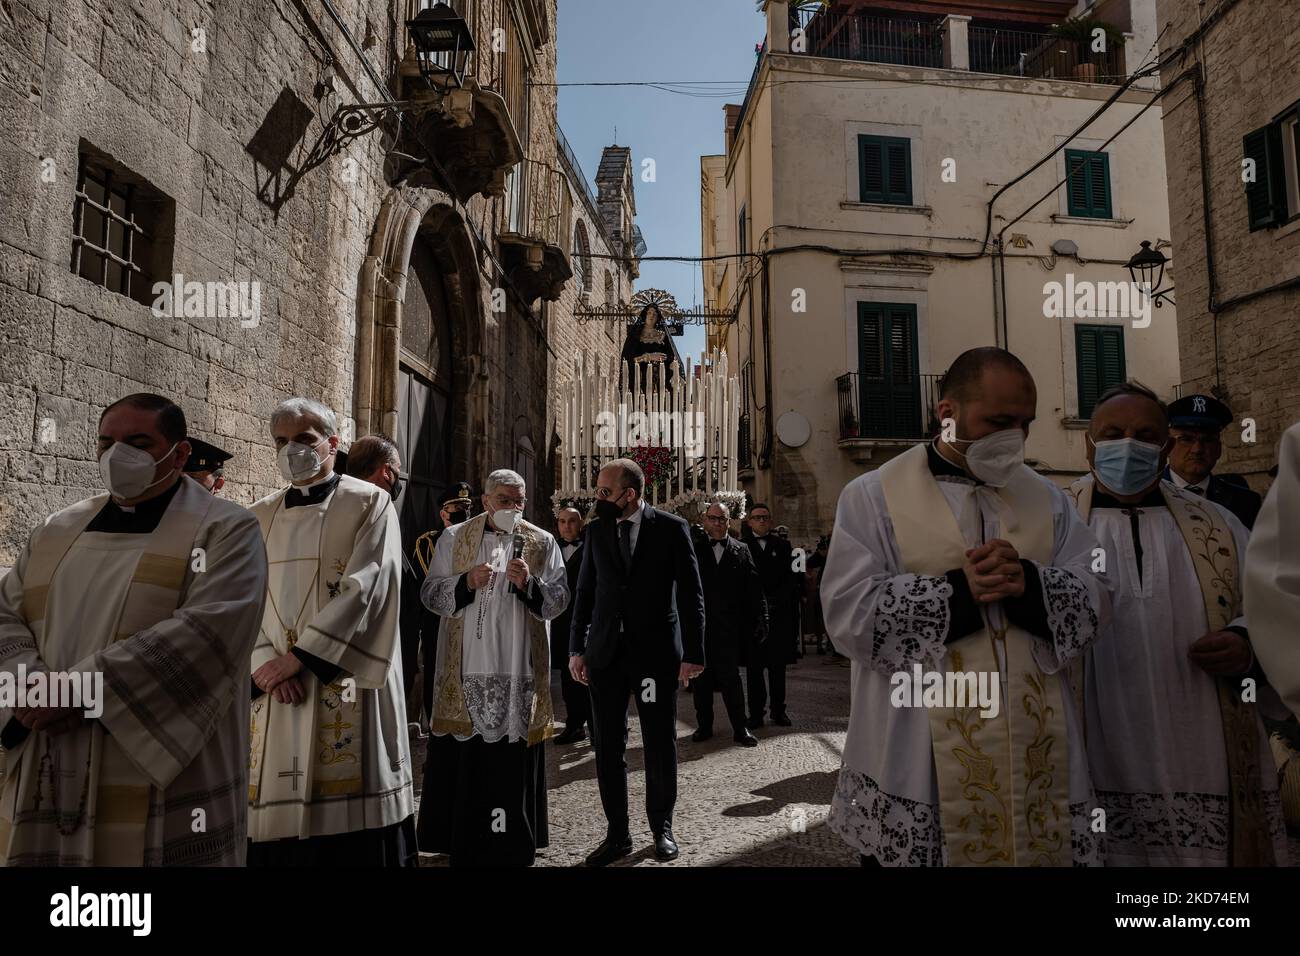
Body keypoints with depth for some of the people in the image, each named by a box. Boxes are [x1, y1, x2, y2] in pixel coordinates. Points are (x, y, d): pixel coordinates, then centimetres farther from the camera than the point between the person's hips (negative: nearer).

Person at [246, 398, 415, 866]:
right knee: (278, 815, 6)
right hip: (273, 686, 4)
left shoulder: (369, 503, 0)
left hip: (344, 683, -4)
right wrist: (265, 661, -9)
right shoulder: (260, 517, 14)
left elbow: (364, 586, -11)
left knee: (347, 817, -1)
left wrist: (296, 655, -14)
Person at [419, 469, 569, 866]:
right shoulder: (454, 538, 6)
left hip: (519, 669, 0)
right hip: (465, 668, 0)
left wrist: (530, 583, -17)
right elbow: (430, 594, 3)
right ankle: (462, 844, 21)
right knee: (463, 758, 6)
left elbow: (559, 599, 1)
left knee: (513, 759, 6)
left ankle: (513, 847, 20)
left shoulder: (542, 542, 5)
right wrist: (466, 582, -15)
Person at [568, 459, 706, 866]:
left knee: (660, 743, 9)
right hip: (605, 652, 3)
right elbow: (585, 592, 9)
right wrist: (577, 647, 5)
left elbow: (690, 594, -5)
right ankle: (617, 833, 23)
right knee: (607, 745, 9)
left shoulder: (671, 528, -6)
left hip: (656, 650, -3)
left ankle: (662, 827, 28)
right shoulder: (596, 530, 5)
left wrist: (693, 653, -8)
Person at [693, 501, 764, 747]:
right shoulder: (694, 548, 4)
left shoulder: (741, 551, 6)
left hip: (729, 626, -1)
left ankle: (740, 728, 11)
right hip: (699, 623, 1)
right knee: (701, 678, 9)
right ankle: (704, 725, 22)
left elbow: (753, 589, 4)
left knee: (731, 678, 2)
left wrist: (761, 617, -3)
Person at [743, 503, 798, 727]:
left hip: (778, 614, 2)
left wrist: (776, 600, -9)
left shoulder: (782, 545, 10)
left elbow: (791, 576, 3)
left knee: (778, 665, 8)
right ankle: (756, 712, 8)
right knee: (754, 666, 2)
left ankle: (778, 710, 16)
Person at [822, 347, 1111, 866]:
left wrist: (1029, 583, -16)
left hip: (1036, 752, 4)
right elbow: (850, 613, -11)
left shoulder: (1047, 499, 11)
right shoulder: (873, 496, -3)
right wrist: (958, 591, -18)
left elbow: (1092, 602, 3)